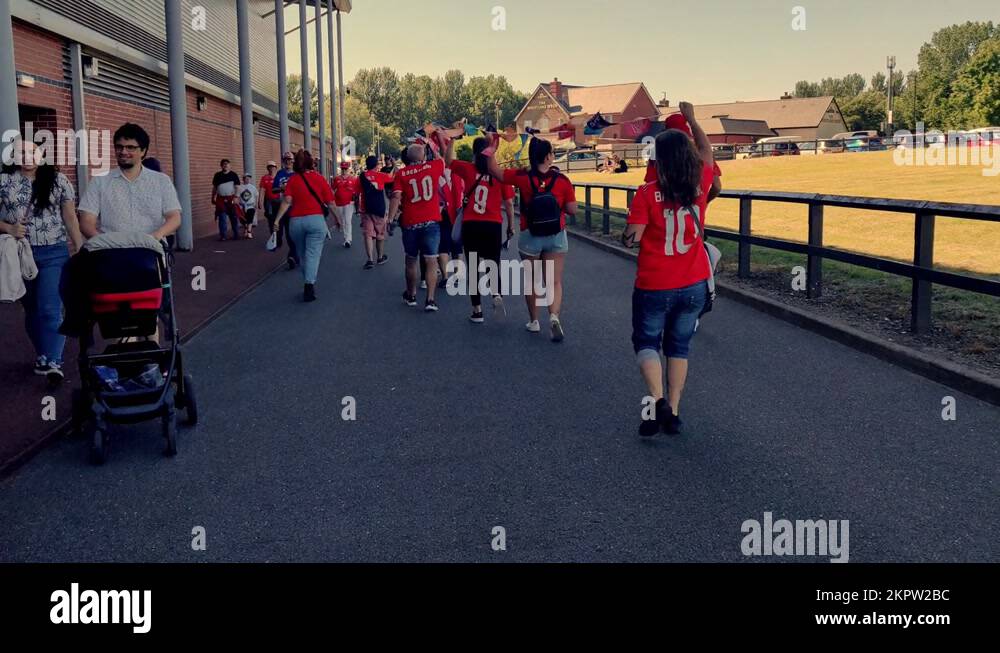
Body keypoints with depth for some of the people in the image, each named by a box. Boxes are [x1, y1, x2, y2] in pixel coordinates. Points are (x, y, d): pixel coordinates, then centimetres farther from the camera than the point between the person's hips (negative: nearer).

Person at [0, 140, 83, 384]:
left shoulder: (58, 180, 3)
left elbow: (70, 217, 5)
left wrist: (82, 250, 1)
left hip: (53, 254, -2)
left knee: (50, 309, -10)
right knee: (31, 309, 12)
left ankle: (52, 362, -10)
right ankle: (43, 355, 26)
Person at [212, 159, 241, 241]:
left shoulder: (234, 175, 1)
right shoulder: (217, 175, 8)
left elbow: (237, 187, -2)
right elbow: (214, 188, 14)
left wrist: (235, 197, -13)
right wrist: (213, 198, 11)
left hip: (231, 199, -2)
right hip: (220, 199, 2)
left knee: (233, 217, 5)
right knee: (222, 218, 0)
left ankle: (236, 235, 14)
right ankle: (222, 236, 3)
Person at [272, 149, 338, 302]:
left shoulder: (293, 179, 4)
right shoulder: (319, 178, 3)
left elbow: (287, 201, -8)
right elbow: (330, 202, 2)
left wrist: (277, 219, -8)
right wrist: (336, 217, 17)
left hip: (296, 221, 2)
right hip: (316, 219, -2)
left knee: (303, 255, 17)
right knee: (313, 254, -5)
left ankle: (309, 284, 27)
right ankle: (309, 285, -21)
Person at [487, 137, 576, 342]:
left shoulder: (523, 178, -9)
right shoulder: (562, 180, -10)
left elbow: (494, 170, 0)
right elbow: (572, 209, -6)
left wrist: (491, 150, 13)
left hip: (530, 237, 1)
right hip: (556, 237, 0)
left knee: (531, 280, 16)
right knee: (554, 281, 4)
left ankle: (533, 321, 27)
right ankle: (554, 316, -18)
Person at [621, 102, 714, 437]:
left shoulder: (648, 193, -16)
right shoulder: (700, 185, -4)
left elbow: (632, 238, -15)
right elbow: (706, 150, 15)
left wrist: (626, 233, 8)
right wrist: (691, 118, 28)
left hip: (654, 287, -4)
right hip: (694, 286, 4)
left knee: (646, 342, 11)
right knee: (679, 346, 18)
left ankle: (658, 400, -12)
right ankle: (673, 412, 18)